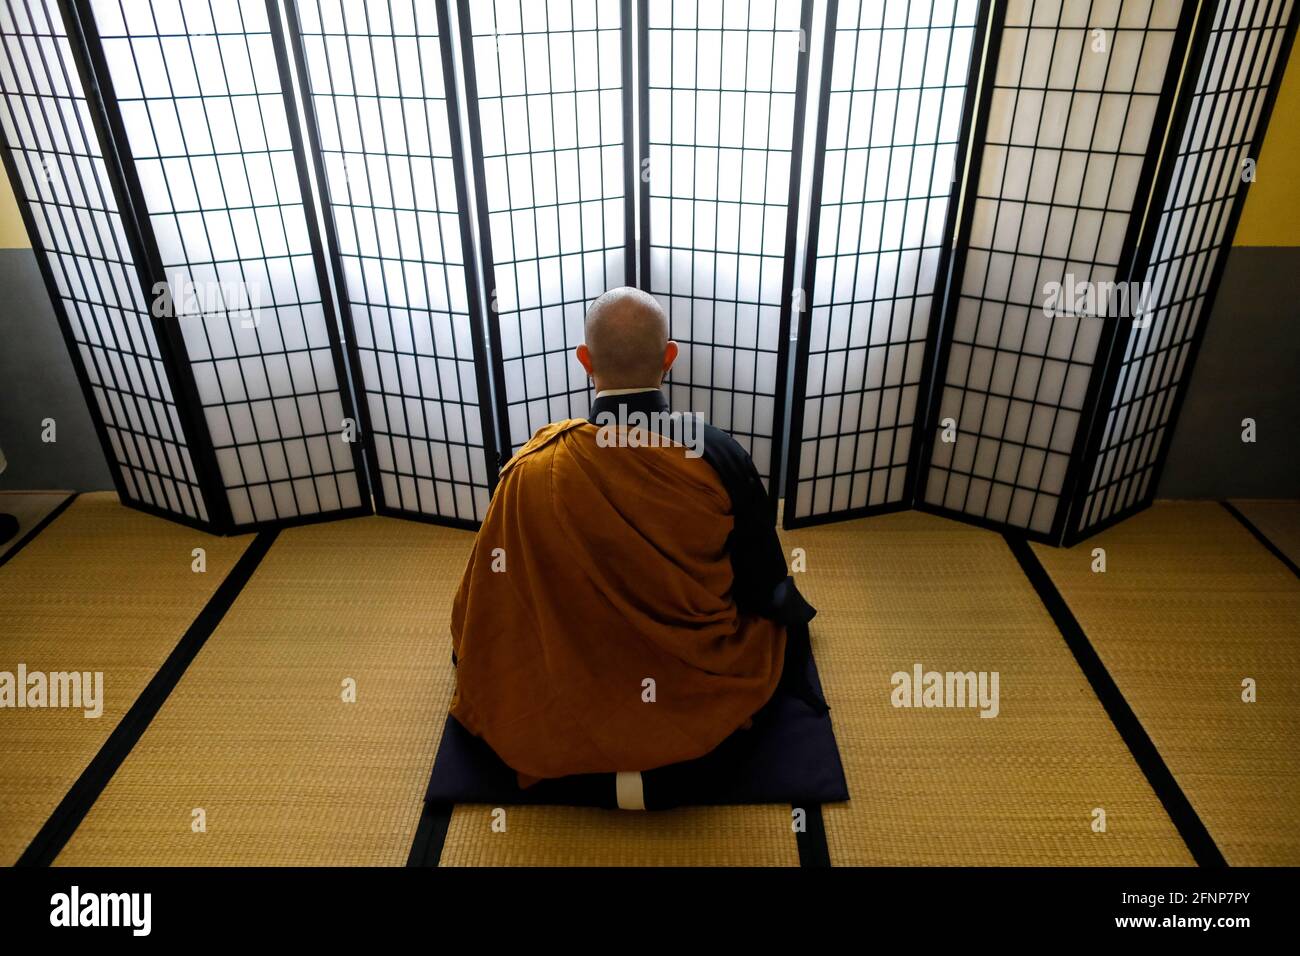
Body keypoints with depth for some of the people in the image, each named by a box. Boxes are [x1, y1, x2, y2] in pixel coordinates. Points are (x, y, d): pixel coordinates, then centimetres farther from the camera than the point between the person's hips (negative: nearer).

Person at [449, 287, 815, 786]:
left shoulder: (532, 472, -23)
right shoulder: (720, 456, -23)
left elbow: (488, 605, -9)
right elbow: (764, 585, -7)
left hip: (576, 702, 0)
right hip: (704, 691, 1)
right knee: (782, 606, 30)